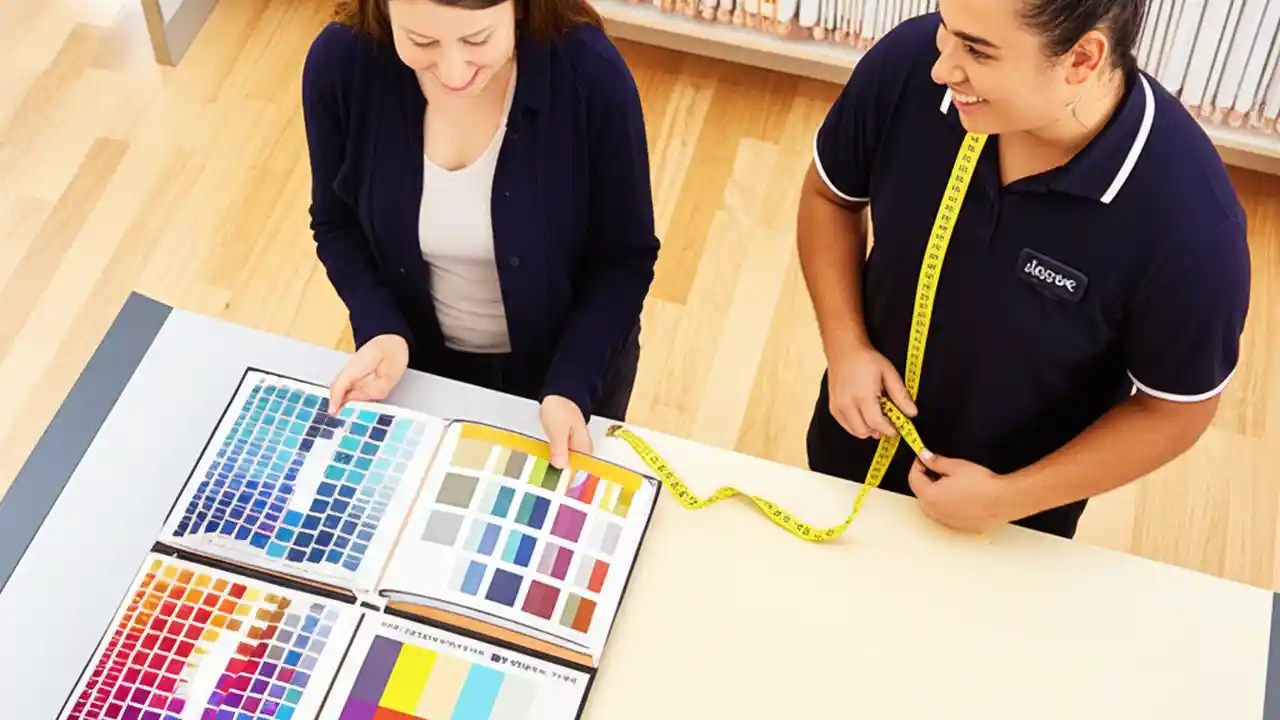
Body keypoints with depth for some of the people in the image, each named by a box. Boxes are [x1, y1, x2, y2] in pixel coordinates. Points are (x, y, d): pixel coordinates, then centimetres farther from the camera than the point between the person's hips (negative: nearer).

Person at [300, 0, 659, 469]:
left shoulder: (591, 75, -31)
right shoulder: (340, 63, -24)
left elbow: (624, 257, -17)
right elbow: (337, 225, -7)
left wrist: (571, 386, -28)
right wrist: (382, 331, -23)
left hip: (570, 357, -1)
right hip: (420, 363, 2)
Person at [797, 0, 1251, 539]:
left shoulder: (1187, 216, -34)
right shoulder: (908, 66, -26)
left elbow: (1176, 410, -17)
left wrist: (1007, 500, -18)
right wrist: (845, 346, -16)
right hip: (860, 441, 3)